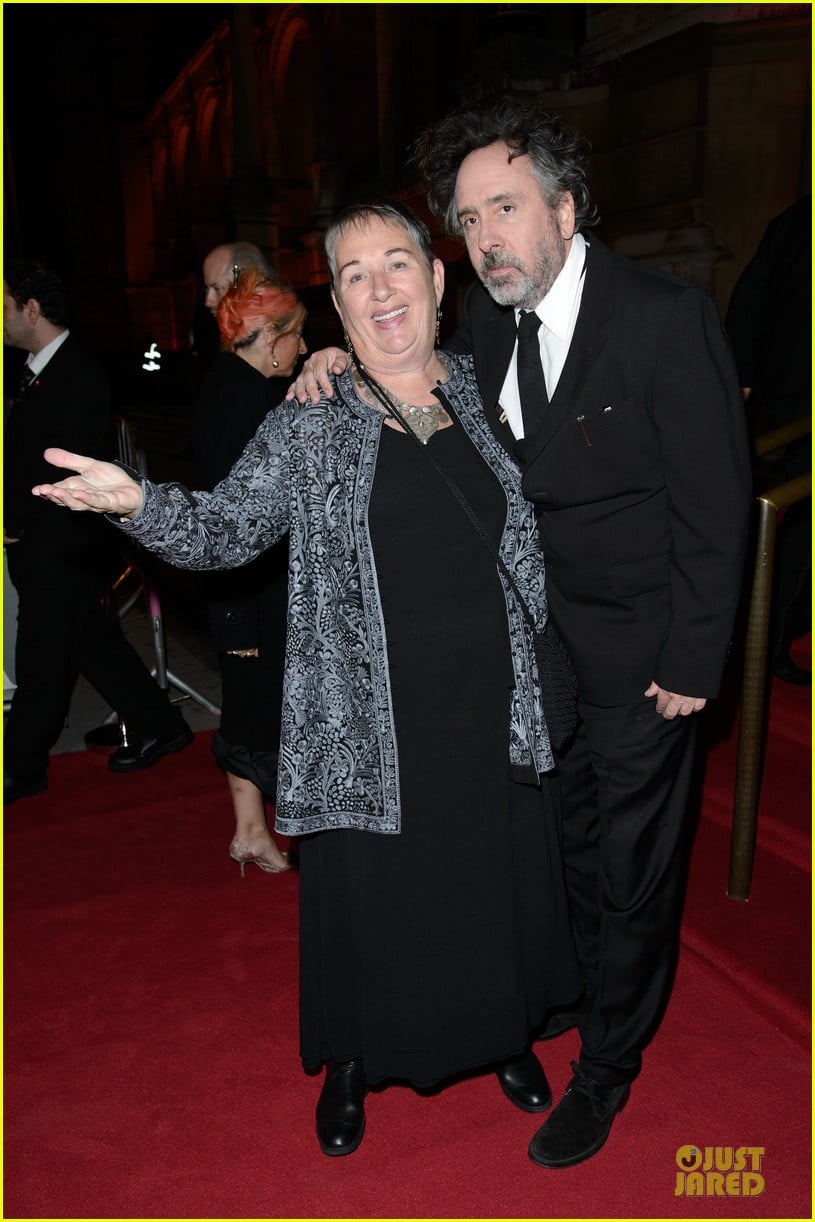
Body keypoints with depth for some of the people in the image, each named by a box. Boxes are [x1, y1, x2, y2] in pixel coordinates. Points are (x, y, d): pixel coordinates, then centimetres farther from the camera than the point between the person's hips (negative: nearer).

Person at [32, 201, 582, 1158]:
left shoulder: (489, 393, 6)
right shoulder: (306, 428, -3)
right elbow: (225, 528, -9)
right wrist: (139, 503, -26)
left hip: (492, 710, 3)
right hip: (372, 723, -3)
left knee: (498, 882, 18)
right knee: (369, 890, 11)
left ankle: (504, 1033, 47)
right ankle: (352, 1061, 40)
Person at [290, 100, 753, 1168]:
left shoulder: (668, 319, -19)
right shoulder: (489, 319, -1)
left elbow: (715, 502, -16)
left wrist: (694, 661, -14)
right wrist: (352, 369, -7)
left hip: (641, 653, -5)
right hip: (544, 638, 5)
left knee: (631, 863, 11)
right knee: (569, 837, 22)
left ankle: (608, 1062, 35)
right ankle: (580, 988, 50)